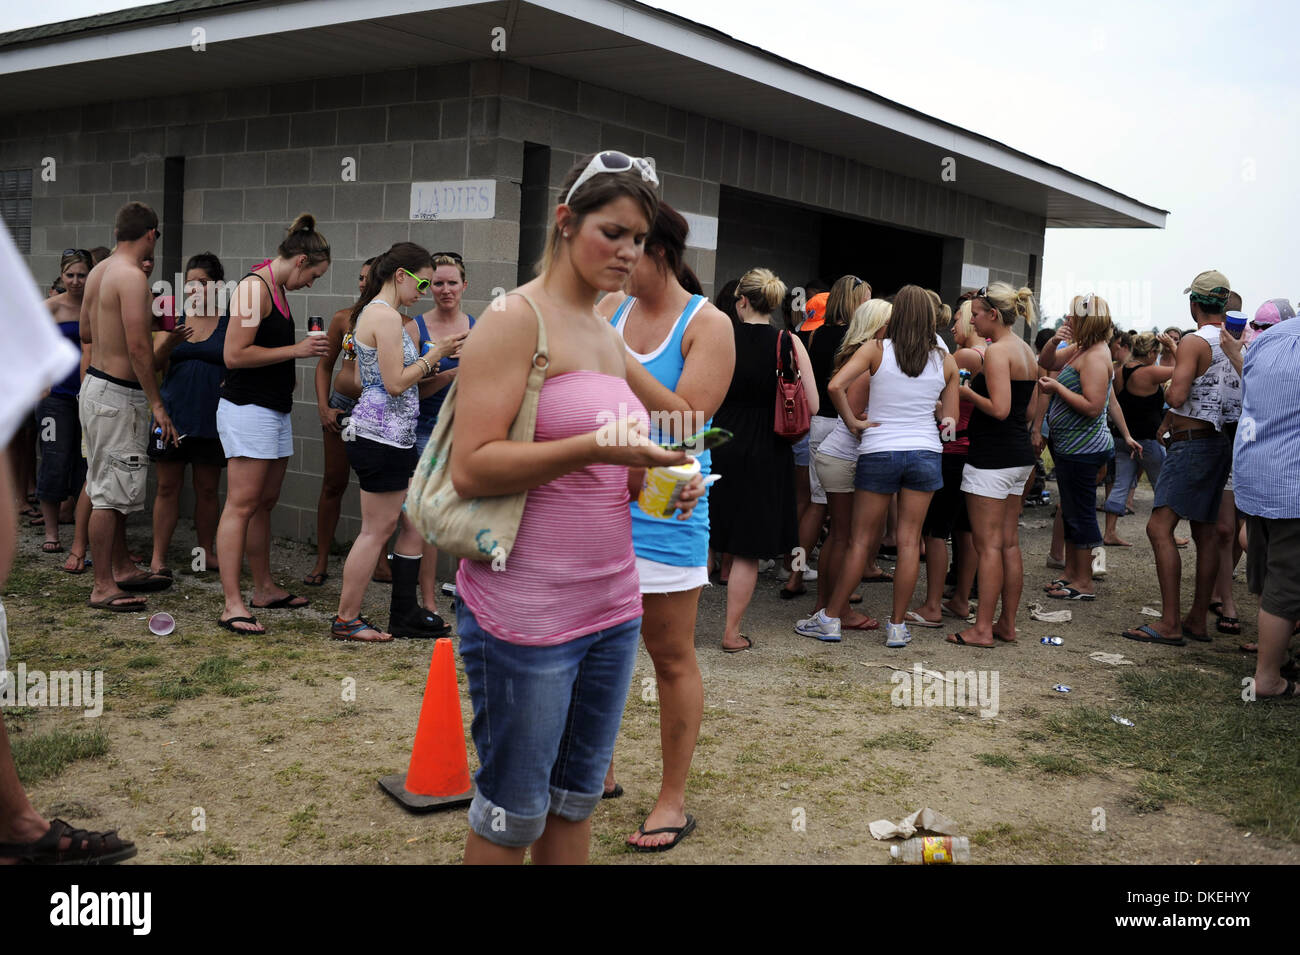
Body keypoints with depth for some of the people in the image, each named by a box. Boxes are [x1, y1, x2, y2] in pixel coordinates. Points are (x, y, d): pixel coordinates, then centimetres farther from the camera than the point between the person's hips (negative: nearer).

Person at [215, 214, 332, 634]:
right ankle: (232, 605, -8)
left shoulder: (276, 288, 17)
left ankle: (264, 588, 25)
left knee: (265, 502, 15)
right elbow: (235, 354, -20)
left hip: (274, 409, 10)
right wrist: (296, 350, -15)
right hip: (247, 409, -10)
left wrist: (287, 372, 21)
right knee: (242, 505, -9)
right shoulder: (254, 288, -14)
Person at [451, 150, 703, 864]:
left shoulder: (610, 337, 15)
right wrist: (594, 447, -25)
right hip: (526, 612, -7)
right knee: (511, 818, 5)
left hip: (612, 606, 8)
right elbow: (471, 468, -18)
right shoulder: (516, 318, -9)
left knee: (575, 803, 17)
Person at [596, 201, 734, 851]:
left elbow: (687, 420, -18)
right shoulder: (609, 309, 6)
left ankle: (673, 798, 19)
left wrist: (619, 357, -23)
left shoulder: (708, 324, -8)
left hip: (663, 509, -5)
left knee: (672, 657, 5)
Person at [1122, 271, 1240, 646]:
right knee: (1205, 531, 13)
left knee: (1159, 528, -9)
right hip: (1222, 442, 9)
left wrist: (1168, 392, -3)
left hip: (1193, 444, -9)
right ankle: (1198, 619, 20)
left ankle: (1170, 623, -11)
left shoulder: (1194, 342, -15)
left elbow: (1177, 395, -26)